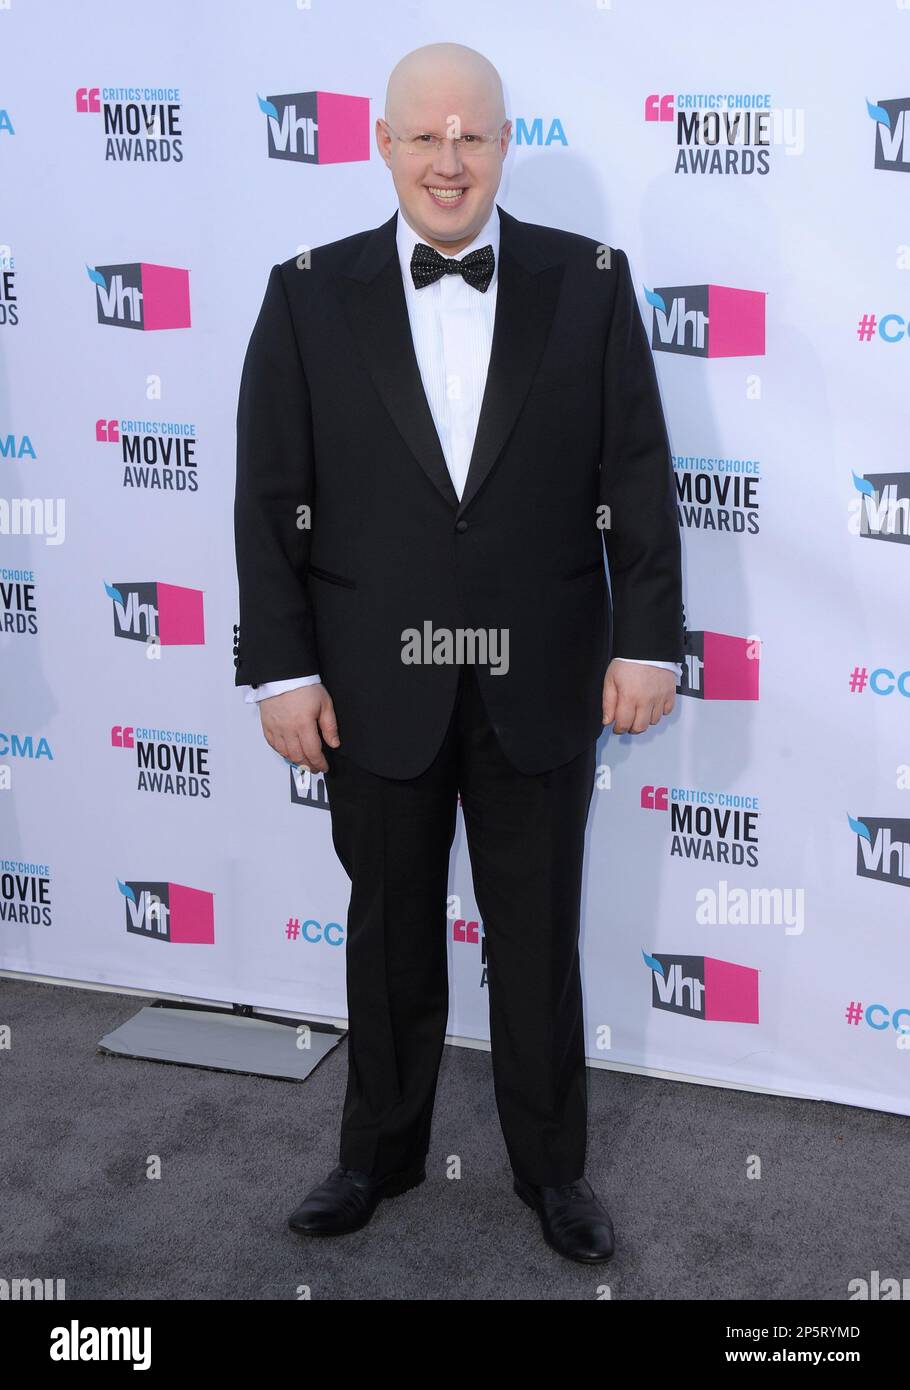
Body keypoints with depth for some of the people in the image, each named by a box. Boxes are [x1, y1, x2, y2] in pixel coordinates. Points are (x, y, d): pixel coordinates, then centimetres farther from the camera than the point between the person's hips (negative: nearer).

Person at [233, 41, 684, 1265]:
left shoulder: (590, 284, -1)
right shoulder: (310, 294, -1)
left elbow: (638, 477, -1)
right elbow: (269, 498, -2)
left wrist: (648, 639, -6)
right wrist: (281, 669, -5)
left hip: (541, 686, 0)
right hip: (375, 686, 1)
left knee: (539, 938, 13)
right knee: (390, 932, 16)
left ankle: (552, 1165, 33)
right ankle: (382, 1151, 37)